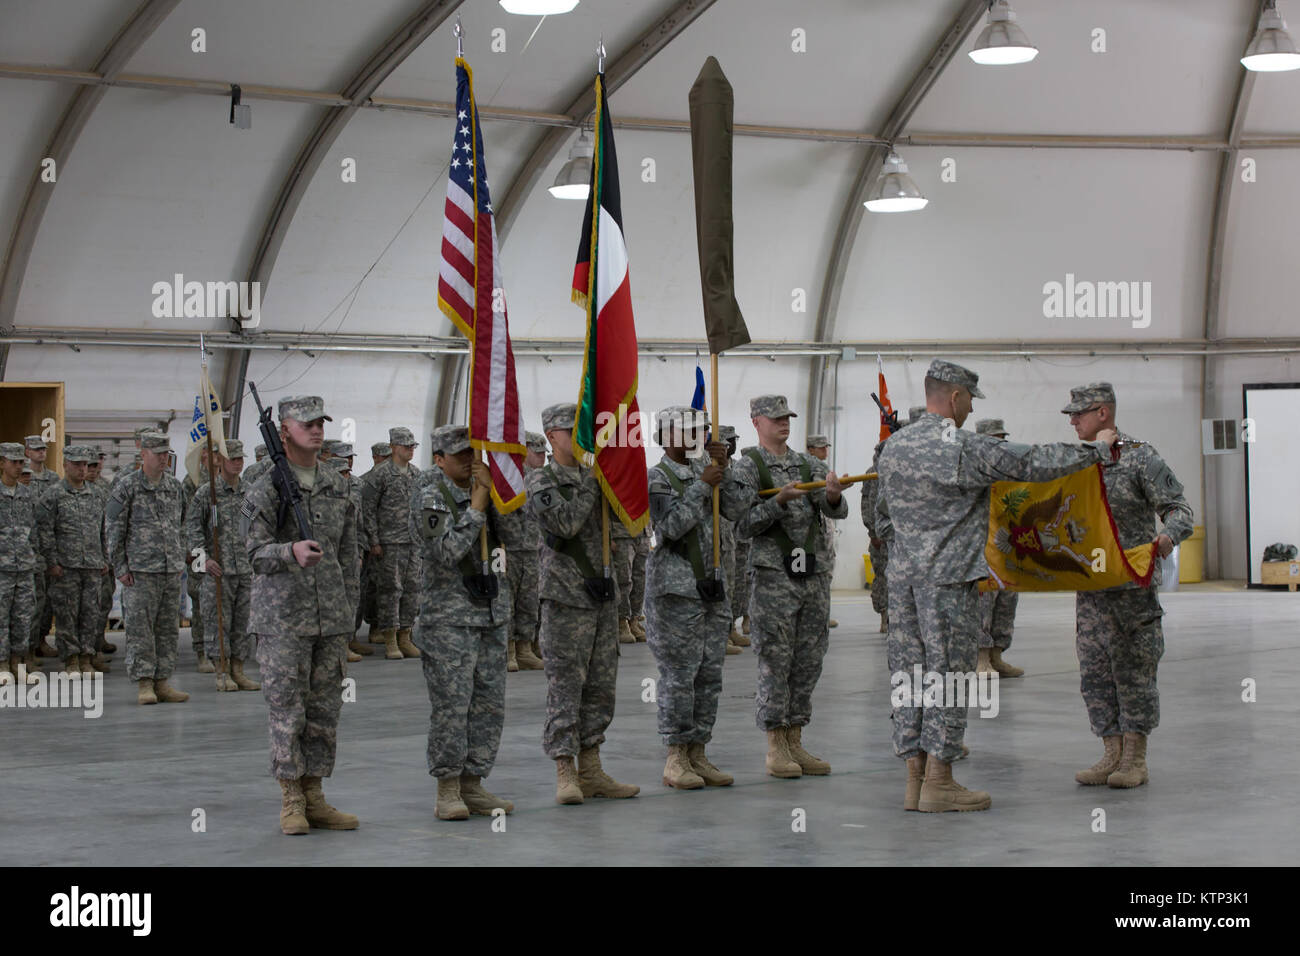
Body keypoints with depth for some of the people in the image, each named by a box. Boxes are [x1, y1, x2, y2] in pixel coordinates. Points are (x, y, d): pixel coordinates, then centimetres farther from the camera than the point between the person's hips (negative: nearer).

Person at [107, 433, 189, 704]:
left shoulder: (174, 486, 12)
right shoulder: (126, 487, -4)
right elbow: (114, 530, -3)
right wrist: (120, 567, -8)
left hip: (171, 569, 5)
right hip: (140, 570, -5)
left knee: (168, 628, 6)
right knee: (140, 628, -5)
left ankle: (162, 681, 11)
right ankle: (144, 684, -1)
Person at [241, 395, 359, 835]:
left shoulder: (338, 486, 12)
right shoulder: (265, 489, -4)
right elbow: (257, 551, -12)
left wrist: (348, 609, 13)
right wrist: (292, 551, -33)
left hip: (330, 615, 5)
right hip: (282, 615, -5)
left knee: (325, 708, 7)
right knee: (285, 708, -2)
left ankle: (314, 797, 15)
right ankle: (291, 800, 6)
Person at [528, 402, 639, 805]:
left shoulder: (593, 475, 14)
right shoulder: (541, 481, -5)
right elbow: (566, 522, -20)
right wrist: (593, 484, -12)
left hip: (603, 594, 7)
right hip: (566, 596, -7)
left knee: (601, 685, 9)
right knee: (565, 685, -5)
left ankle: (591, 772, 16)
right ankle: (565, 774, -2)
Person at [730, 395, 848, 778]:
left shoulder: (809, 464, 13)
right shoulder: (747, 467, -1)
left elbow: (837, 511, 1)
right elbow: (744, 526, -9)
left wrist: (833, 495, -22)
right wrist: (780, 501, -22)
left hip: (815, 574, 5)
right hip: (775, 576, -5)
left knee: (808, 663, 7)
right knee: (775, 663, -4)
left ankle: (795, 743, 14)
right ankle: (775, 749, 2)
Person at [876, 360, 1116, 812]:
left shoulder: (893, 447, 10)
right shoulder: (966, 448, -12)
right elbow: (1034, 463, -9)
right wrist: (1095, 448, 3)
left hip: (902, 575, 7)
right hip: (949, 578, -7)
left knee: (910, 673, 8)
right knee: (948, 673, -2)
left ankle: (916, 779, 10)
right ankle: (938, 783, -1)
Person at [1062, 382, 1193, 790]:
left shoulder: (1140, 457, -7)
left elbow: (1177, 507, -10)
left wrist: (1169, 535, -30)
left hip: (1133, 583, -6)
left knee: (1133, 671, 0)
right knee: (1094, 671, 4)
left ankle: (1136, 759, 7)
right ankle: (1112, 754, 12)